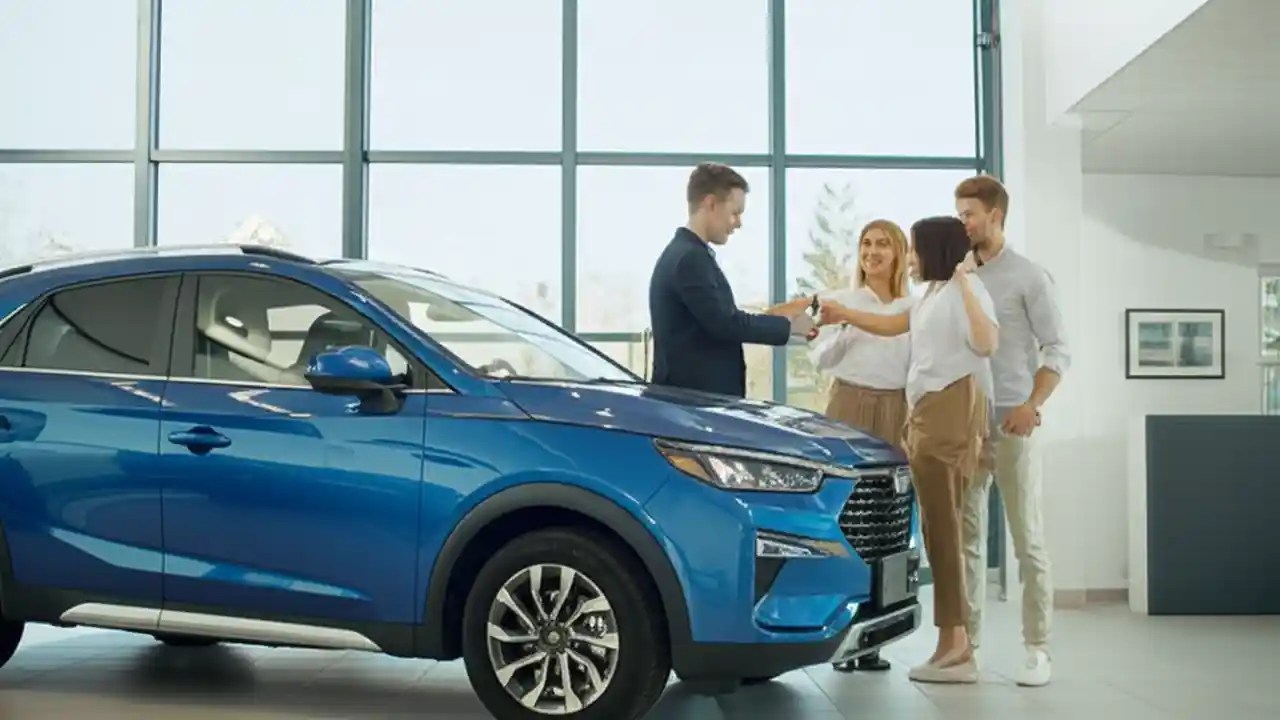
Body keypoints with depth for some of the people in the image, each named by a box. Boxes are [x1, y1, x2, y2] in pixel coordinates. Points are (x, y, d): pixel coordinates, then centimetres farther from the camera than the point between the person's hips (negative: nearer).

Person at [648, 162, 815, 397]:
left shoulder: (686, 253, 16)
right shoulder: (689, 258, -16)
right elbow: (725, 323, -21)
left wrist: (769, 316, 7)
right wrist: (787, 325, -11)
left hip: (694, 392, 10)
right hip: (693, 394, -10)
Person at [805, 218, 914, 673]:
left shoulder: (915, 309, 11)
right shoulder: (839, 301, 9)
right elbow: (820, 359, 7)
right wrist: (845, 332, -9)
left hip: (896, 413, 2)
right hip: (848, 407, -1)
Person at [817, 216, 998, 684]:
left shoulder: (964, 289, -4)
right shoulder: (932, 295, 24)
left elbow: (987, 344, -20)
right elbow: (892, 326, 37)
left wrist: (965, 282, -20)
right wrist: (842, 314, 41)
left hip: (951, 411, -9)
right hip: (926, 412, 9)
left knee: (942, 525, -12)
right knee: (937, 527, 3)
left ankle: (956, 647, -13)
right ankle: (953, 645, 2)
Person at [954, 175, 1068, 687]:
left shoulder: (1027, 277, 0)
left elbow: (1057, 350, -4)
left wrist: (1032, 405, -17)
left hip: (1010, 424, -4)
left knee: (1028, 539, -1)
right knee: (965, 537, 6)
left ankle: (1037, 649, 4)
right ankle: (967, 641, 13)